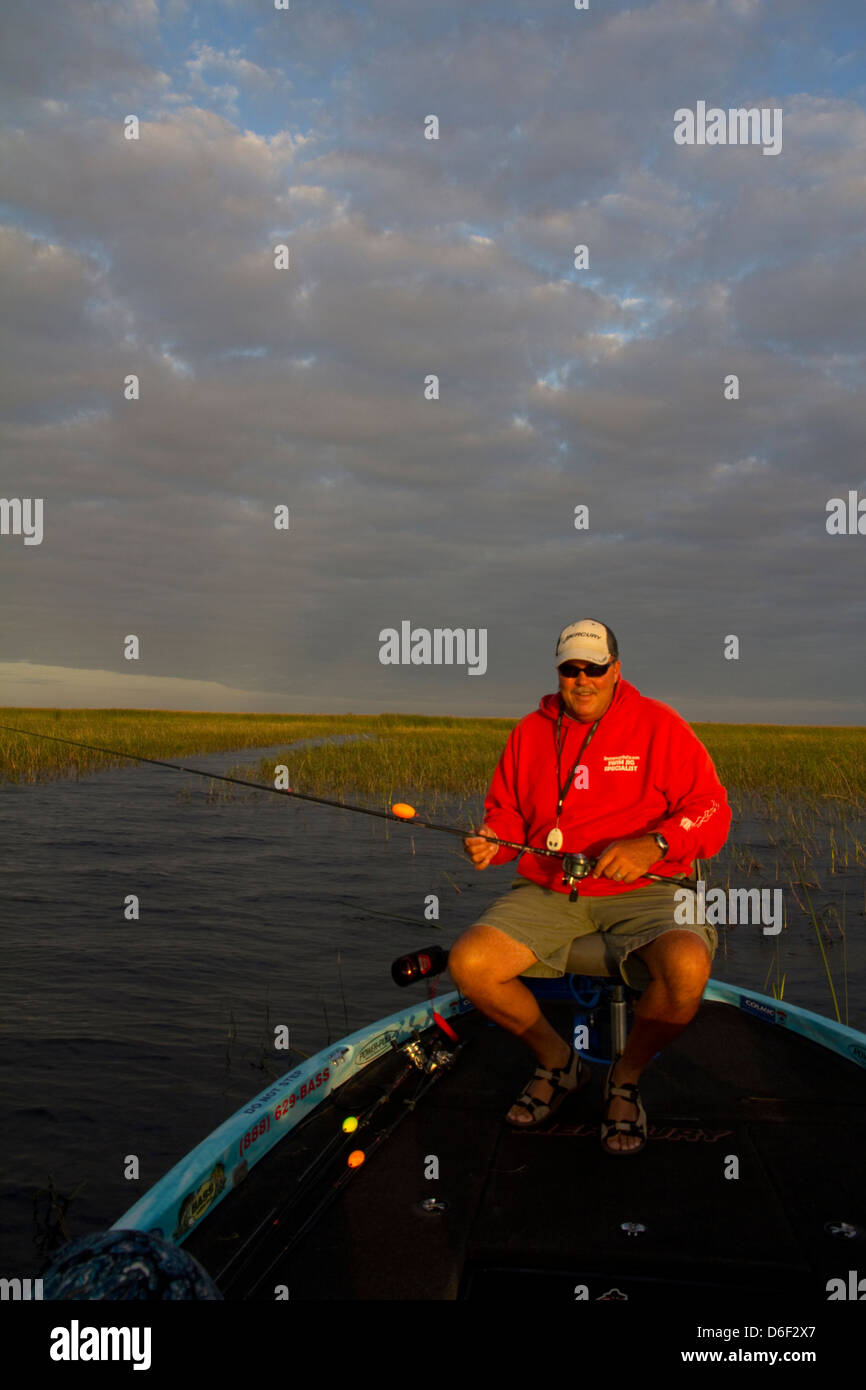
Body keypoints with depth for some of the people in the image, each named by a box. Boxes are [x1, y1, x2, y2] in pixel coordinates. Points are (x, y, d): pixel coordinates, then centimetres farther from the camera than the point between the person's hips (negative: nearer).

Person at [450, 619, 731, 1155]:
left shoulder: (658, 725, 0)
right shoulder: (530, 732, 11)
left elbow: (711, 811, -4)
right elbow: (507, 812, 18)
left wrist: (652, 845, -22)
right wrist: (493, 842, -6)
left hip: (642, 891, -3)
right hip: (548, 892, 3)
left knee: (686, 968, -34)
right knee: (468, 962, -19)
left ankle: (627, 1077, -2)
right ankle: (557, 1060, 9)